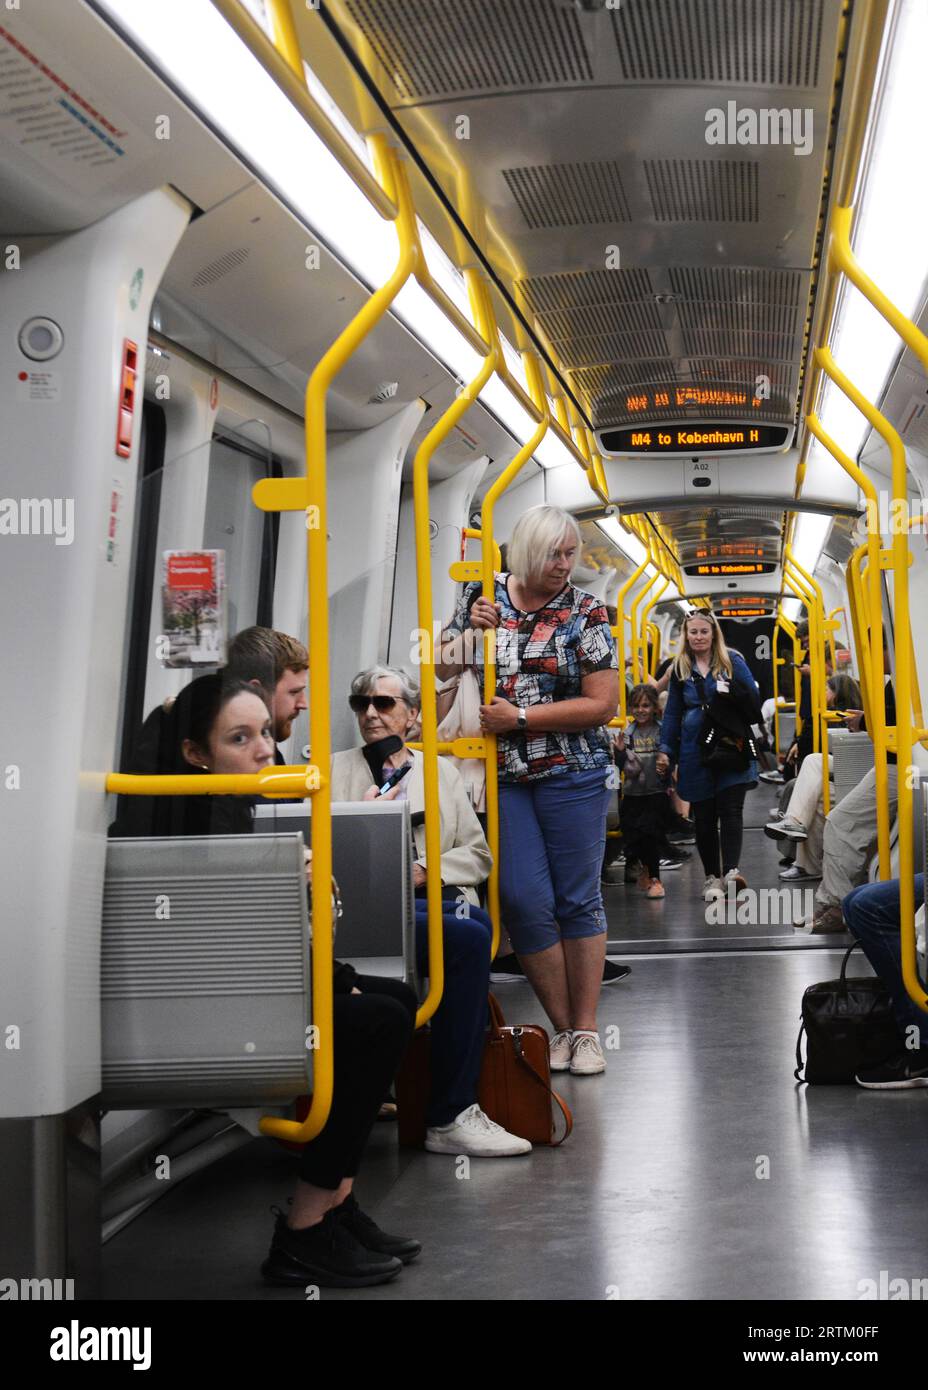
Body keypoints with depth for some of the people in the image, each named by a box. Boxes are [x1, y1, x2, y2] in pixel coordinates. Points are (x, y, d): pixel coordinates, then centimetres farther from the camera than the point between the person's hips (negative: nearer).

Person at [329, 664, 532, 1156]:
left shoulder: (442, 772, 23)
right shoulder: (332, 770, 18)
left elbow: (478, 856, 16)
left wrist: (427, 870, -1)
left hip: (433, 899, 3)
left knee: (474, 923, -35)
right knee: (469, 937, -31)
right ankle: (449, 1115, -24)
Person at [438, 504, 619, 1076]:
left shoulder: (585, 611, -3)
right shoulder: (481, 596, 4)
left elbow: (602, 704, -8)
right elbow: (443, 670, 12)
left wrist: (519, 717, -15)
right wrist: (471, 628, -8)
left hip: (572, 774, -2)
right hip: (500, 776, 2)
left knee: (579, 899, 4)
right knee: (525, 900, -2)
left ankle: (586, 1029, 13)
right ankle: (563, 1026, 13)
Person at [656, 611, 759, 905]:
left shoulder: (732, 662, 3)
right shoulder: (681, 668, 10)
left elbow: (753, 701, 1)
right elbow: (672, 713, 12)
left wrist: (733, 689, -19)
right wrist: (665, 750, 6)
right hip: (695, 752, 2)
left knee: (730, 809, -13)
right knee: (704, 817, 5)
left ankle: (731, 870, -21)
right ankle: (712, 876, 14)